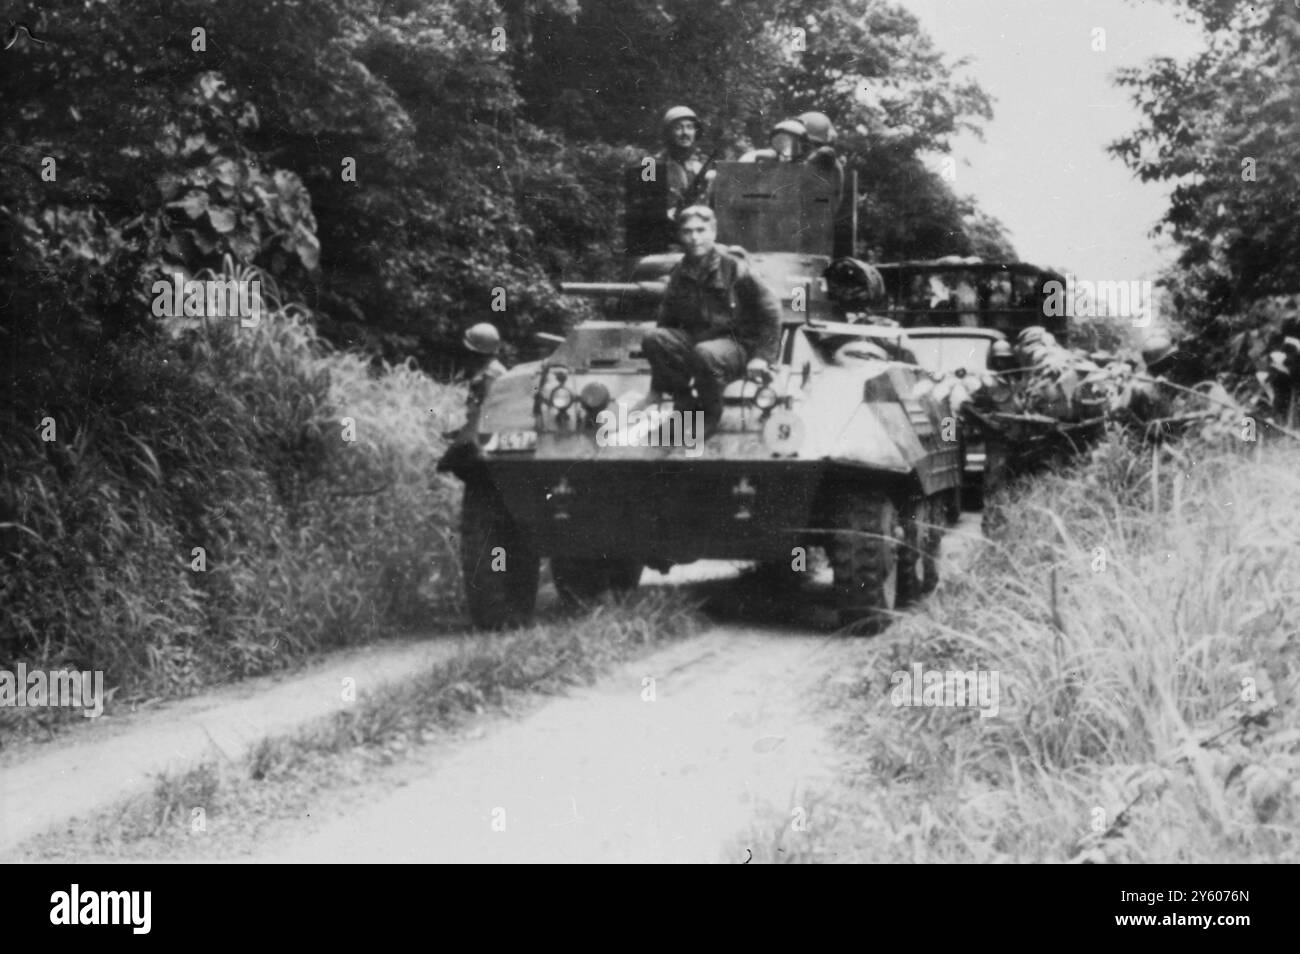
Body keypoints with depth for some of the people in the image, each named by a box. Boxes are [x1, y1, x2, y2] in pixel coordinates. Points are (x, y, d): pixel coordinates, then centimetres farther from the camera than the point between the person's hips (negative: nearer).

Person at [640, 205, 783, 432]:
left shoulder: (733, 268, -9)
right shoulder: (679, 275, 6)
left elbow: (770, 310, -4)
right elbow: (667, 322, 12)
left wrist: (763, 354, -8)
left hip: (734, 343, -5)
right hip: (694, 338, 5)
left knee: (705, 353, -39)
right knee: (653, 338, -23)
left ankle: (711, 414, -11)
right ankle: (684, 402, -7)